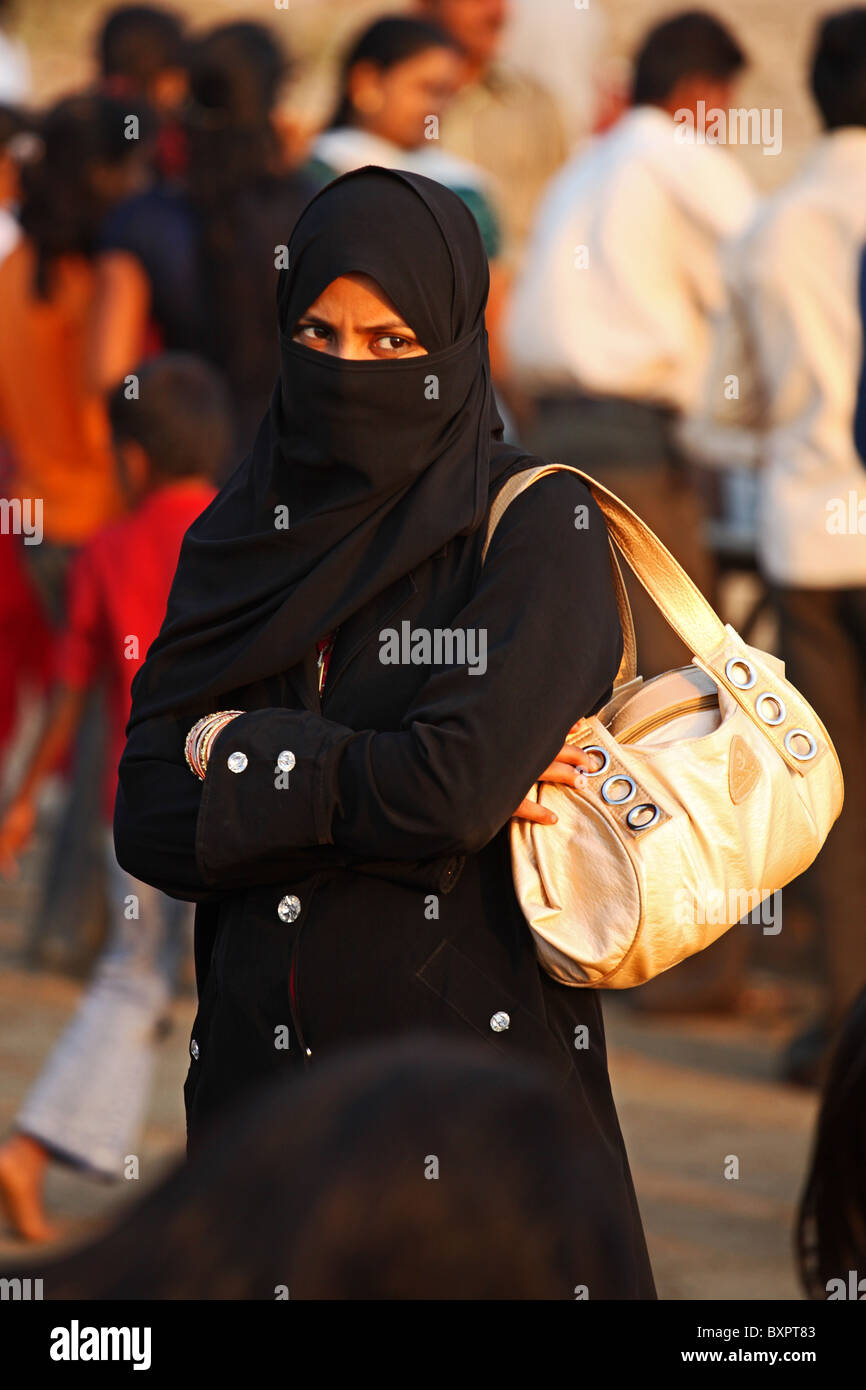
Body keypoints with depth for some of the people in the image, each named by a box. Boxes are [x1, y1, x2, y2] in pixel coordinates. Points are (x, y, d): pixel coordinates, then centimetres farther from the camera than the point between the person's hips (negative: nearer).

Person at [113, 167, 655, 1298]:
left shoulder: (539, 526, -5)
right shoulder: (240, 538, 8)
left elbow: (461, 781, -19)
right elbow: (147, 820, -2)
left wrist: (246, 757, -5)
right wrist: (386, 793, -11)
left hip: (477, 1073, -4)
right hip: (260, 1059, 4)